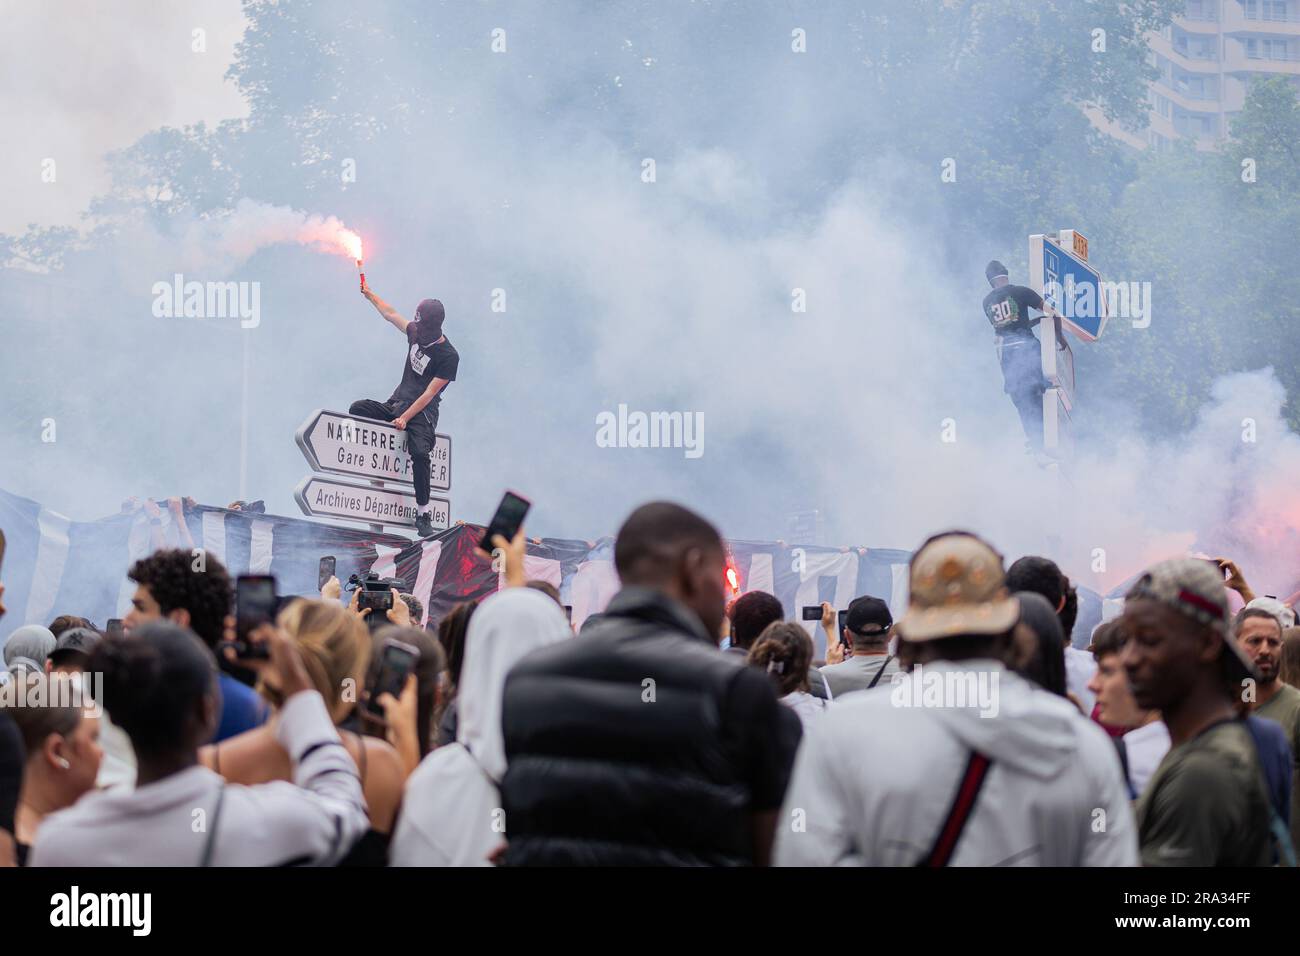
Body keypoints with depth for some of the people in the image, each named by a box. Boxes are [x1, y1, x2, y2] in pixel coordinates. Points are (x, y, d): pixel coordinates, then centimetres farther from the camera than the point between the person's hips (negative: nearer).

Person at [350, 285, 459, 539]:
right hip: (395, 404, 7)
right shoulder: (416, 333, 6)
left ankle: (424, 514, -23)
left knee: (419, 452, -30)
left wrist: (405, 418, -20)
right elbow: (391, 314, 24)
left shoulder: (449, 356, -13)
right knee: (358, 409, -17)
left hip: (422, 413, -7)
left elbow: (429, 394, -16)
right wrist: (369, 294, 32)